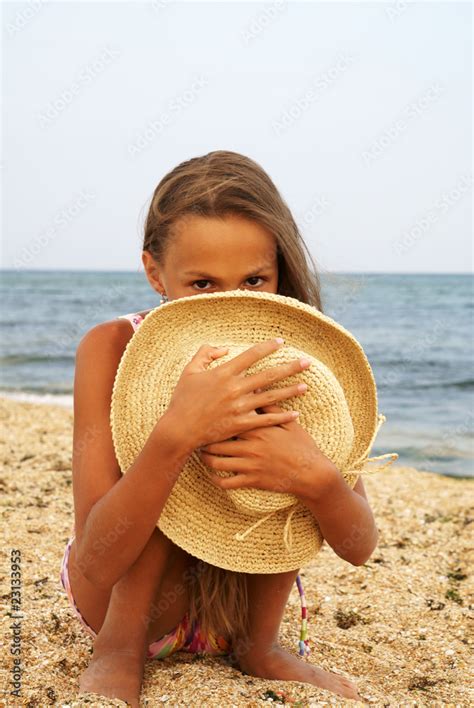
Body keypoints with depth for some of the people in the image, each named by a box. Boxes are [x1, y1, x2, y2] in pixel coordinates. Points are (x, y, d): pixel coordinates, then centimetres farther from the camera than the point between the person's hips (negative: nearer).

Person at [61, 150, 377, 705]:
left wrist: (316, 475, -42)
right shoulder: (113, 348, -23)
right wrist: (178, 432, -48)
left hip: (239, 594, 3)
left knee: (294, 422, -21)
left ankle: (258, 644, -6)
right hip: (121, 596, -2)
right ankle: (120, 652, -15)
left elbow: (360, 548, -18)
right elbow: (94, 566, -31)